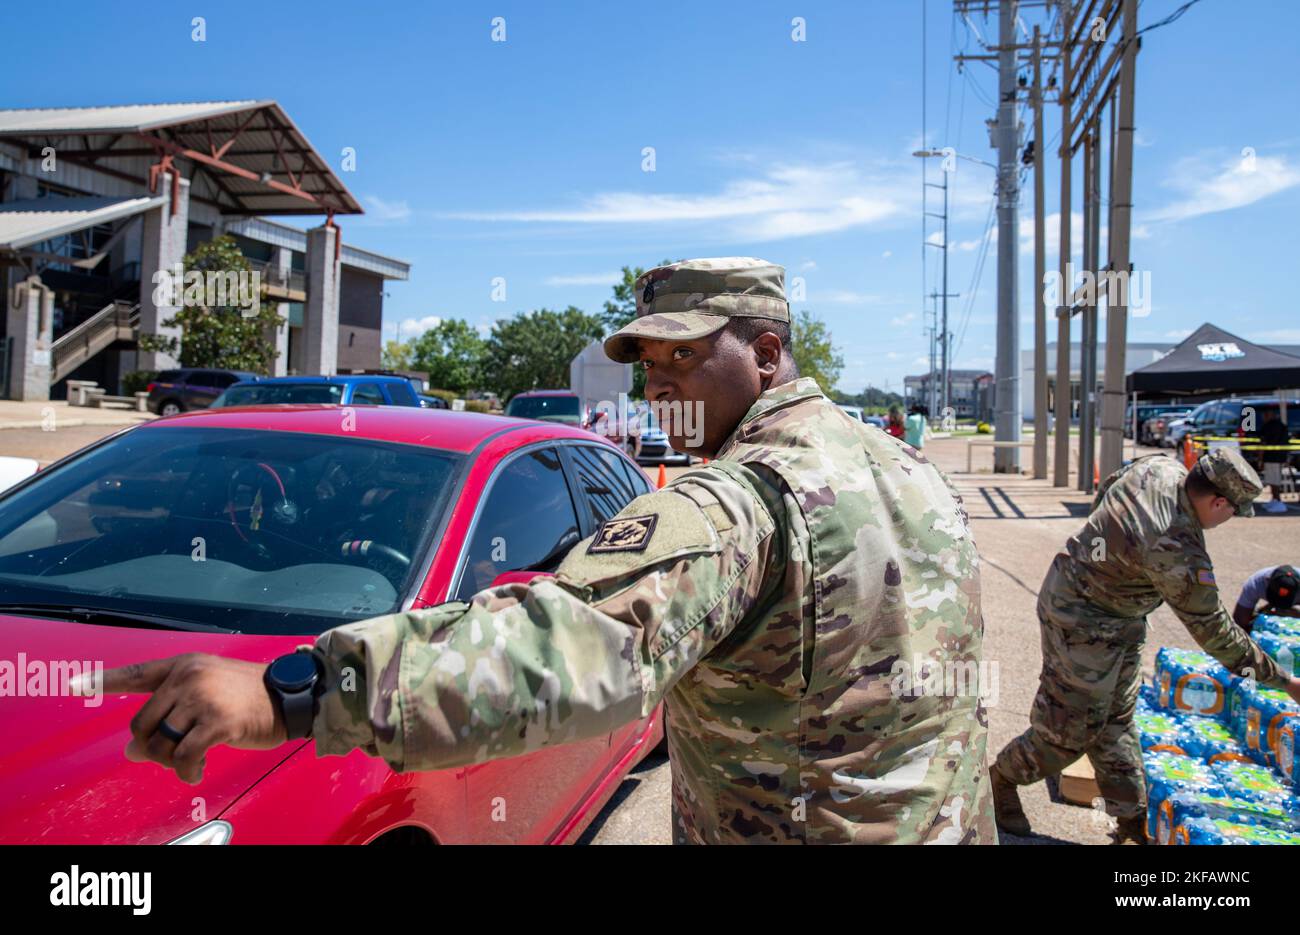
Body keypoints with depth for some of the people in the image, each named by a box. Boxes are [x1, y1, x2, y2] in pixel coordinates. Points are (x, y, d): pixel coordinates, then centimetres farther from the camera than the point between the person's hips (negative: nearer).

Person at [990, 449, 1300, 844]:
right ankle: (999, 781, 23)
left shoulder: (1160, 467, -10)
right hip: (1084, 624, -10)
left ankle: (1133, 819, 26)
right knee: (1070, 729, 2)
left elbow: (1105, 490, 12)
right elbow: (1213, 631, -22)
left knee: (1115, 721, 15)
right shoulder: (1178, 551, -32)